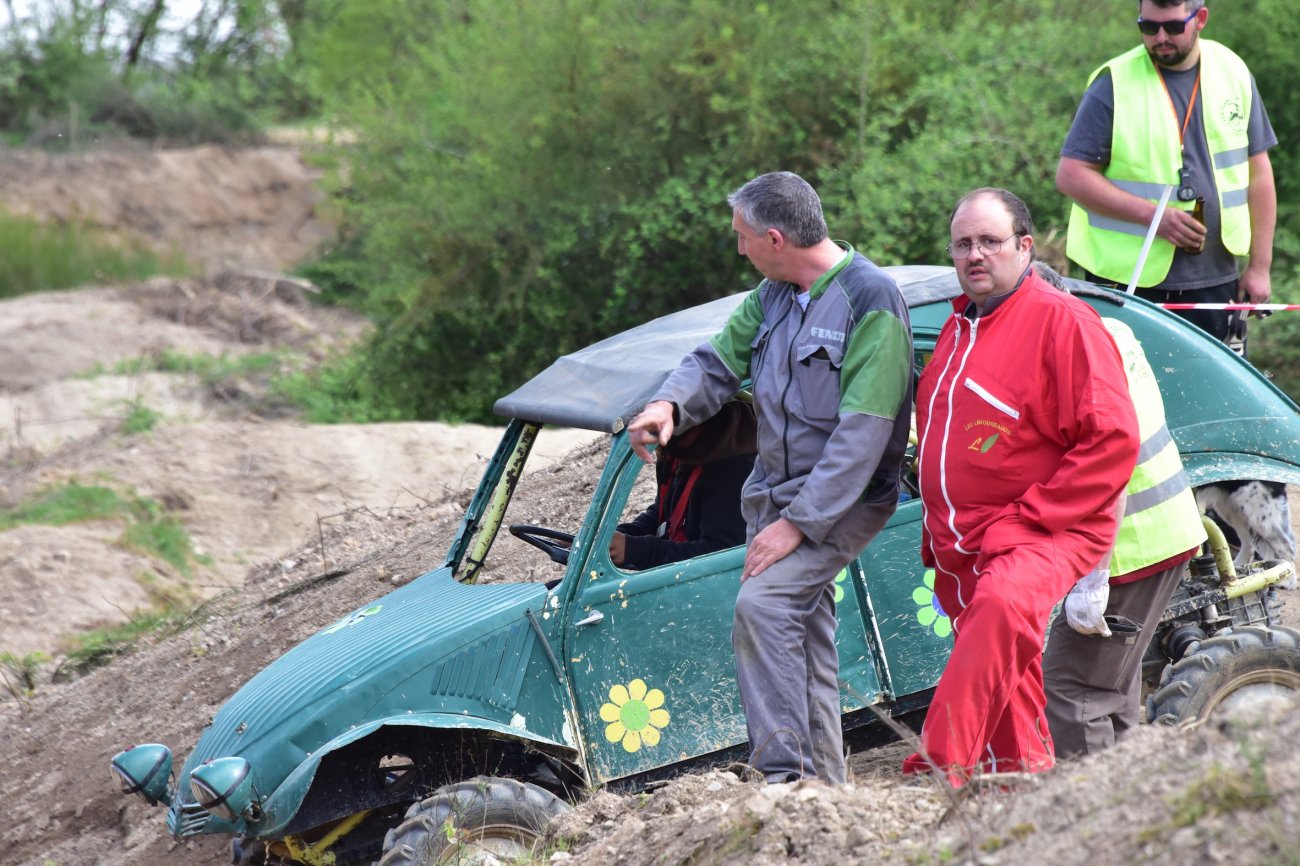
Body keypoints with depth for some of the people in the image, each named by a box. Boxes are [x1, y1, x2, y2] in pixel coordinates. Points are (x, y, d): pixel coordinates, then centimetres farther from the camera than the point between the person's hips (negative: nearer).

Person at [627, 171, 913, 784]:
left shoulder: (870, 301, -18)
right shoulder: (772, 296, 7)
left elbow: (863, 432, -22)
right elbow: (717, 362, 15)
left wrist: (799, 521, -24)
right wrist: (670, 403, -9)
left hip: (844, 501, -8)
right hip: (773, 492, 8)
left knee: (762, 602, -25)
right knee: (804, 645, 11)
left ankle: (787, 774, -25)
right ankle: (824, 789, 19)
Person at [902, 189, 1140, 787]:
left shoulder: (1061, 321, -6)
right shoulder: (957, 328, 18)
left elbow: (1113, 442, -14)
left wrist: (1025, 519, -16)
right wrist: (938, 535, 19)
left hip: (1041, 535, -9)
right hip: (961, 549, 9)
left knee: (1002, 605, -39)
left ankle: (938, 771, -48)